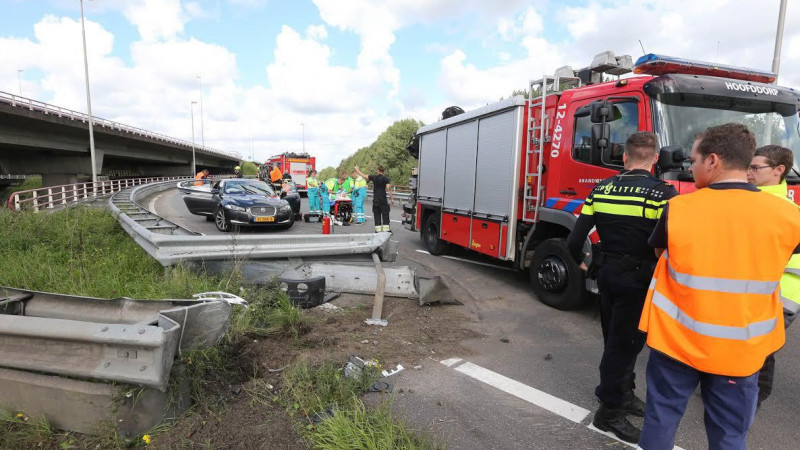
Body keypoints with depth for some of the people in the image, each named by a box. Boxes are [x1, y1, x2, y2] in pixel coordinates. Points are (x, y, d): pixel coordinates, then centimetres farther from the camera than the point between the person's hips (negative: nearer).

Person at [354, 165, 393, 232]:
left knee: (377, 214, 7)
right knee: (385, 214, 4)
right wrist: (392, 198, -8)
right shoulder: (386, 179, -6)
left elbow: (363, 175, 10)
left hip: (375, 200, 2)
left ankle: (378, 229, 6)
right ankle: (386, 229, 1)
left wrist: (357, 170, 25)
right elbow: (388, 189, -12)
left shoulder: (374, 177, 0)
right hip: (383, 200, -2)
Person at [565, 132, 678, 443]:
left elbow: (575, 239, 0)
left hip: (607, 274, 5)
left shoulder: (600, 189, 0)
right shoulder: (663, 193, -14)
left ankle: (623, 394, 38)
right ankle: (609, 411, 18)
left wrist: (579, 261, 19)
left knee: (615, 340, 20)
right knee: (625, 344, 7)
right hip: (638, 279, -5)